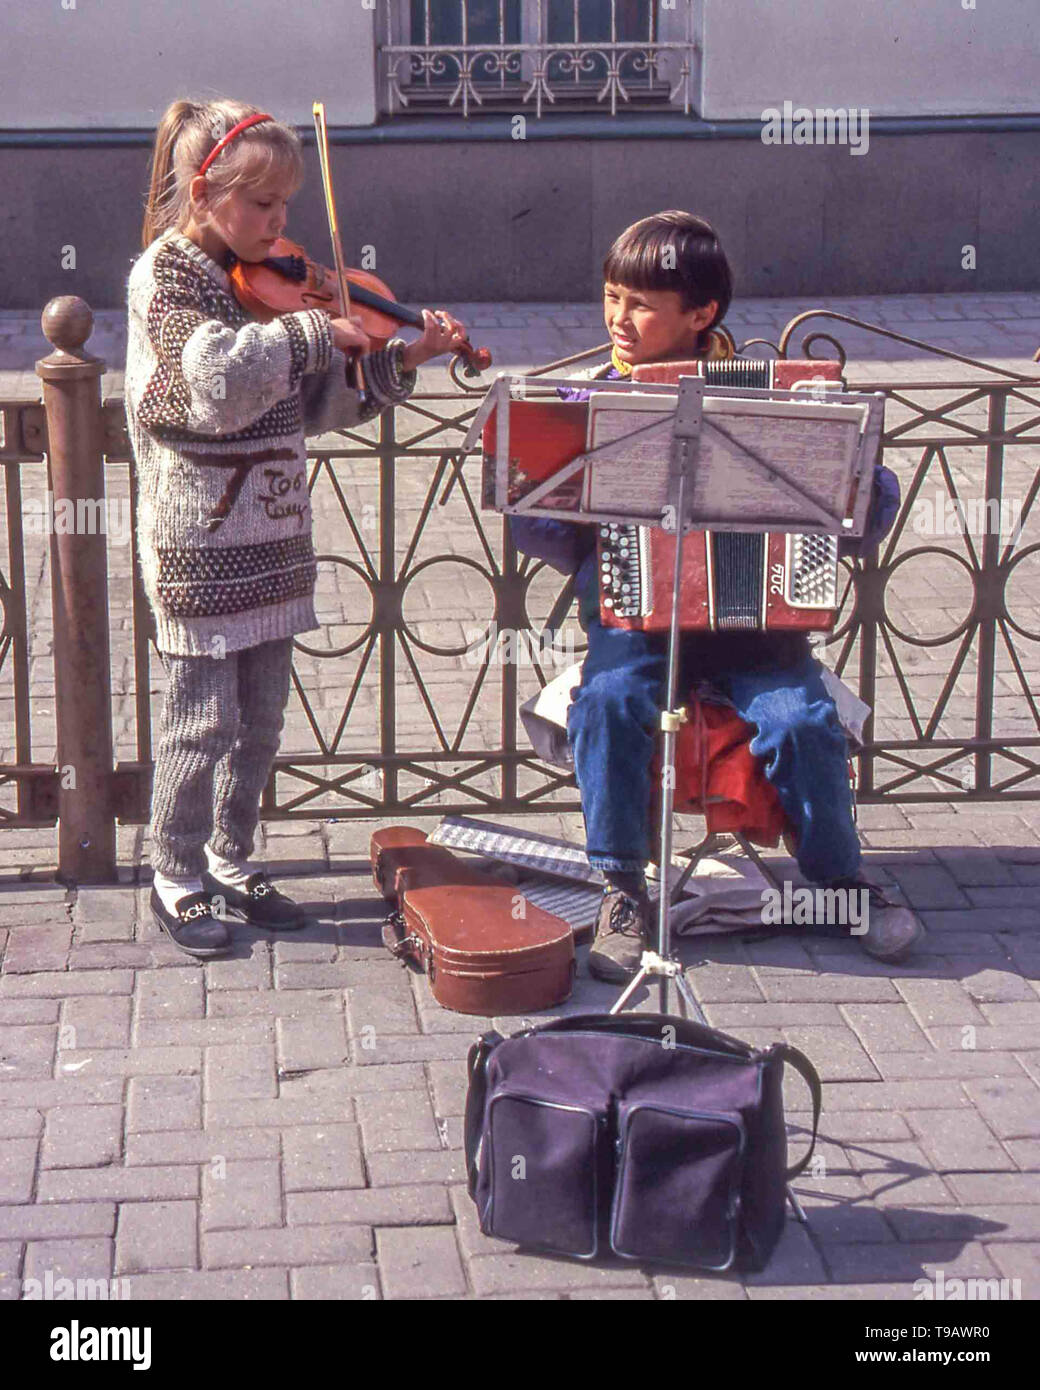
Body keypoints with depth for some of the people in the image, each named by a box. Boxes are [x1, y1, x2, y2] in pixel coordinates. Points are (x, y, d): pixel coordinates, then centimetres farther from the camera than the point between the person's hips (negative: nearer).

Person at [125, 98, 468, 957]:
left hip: (274, 538, 7)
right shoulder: (166, 275, -12)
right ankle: (178, 882, 15)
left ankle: (232, 865, 29)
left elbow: (323, 403, 13)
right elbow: (220, 379, -30)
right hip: (200, 541, -7)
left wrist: (400, 361, 0)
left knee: (261, 718, 14)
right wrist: (316, 331, -24)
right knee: (202, 720, 0)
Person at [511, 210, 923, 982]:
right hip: (634, 619, 1)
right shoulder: (591, 405, 3)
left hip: (752, 617, 0)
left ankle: (842, 877, 5)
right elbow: (532, 518, 3)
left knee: (801, 718, -23)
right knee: (609, 700, -29)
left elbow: (876, 500, 3)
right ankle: (623, 891, -10)